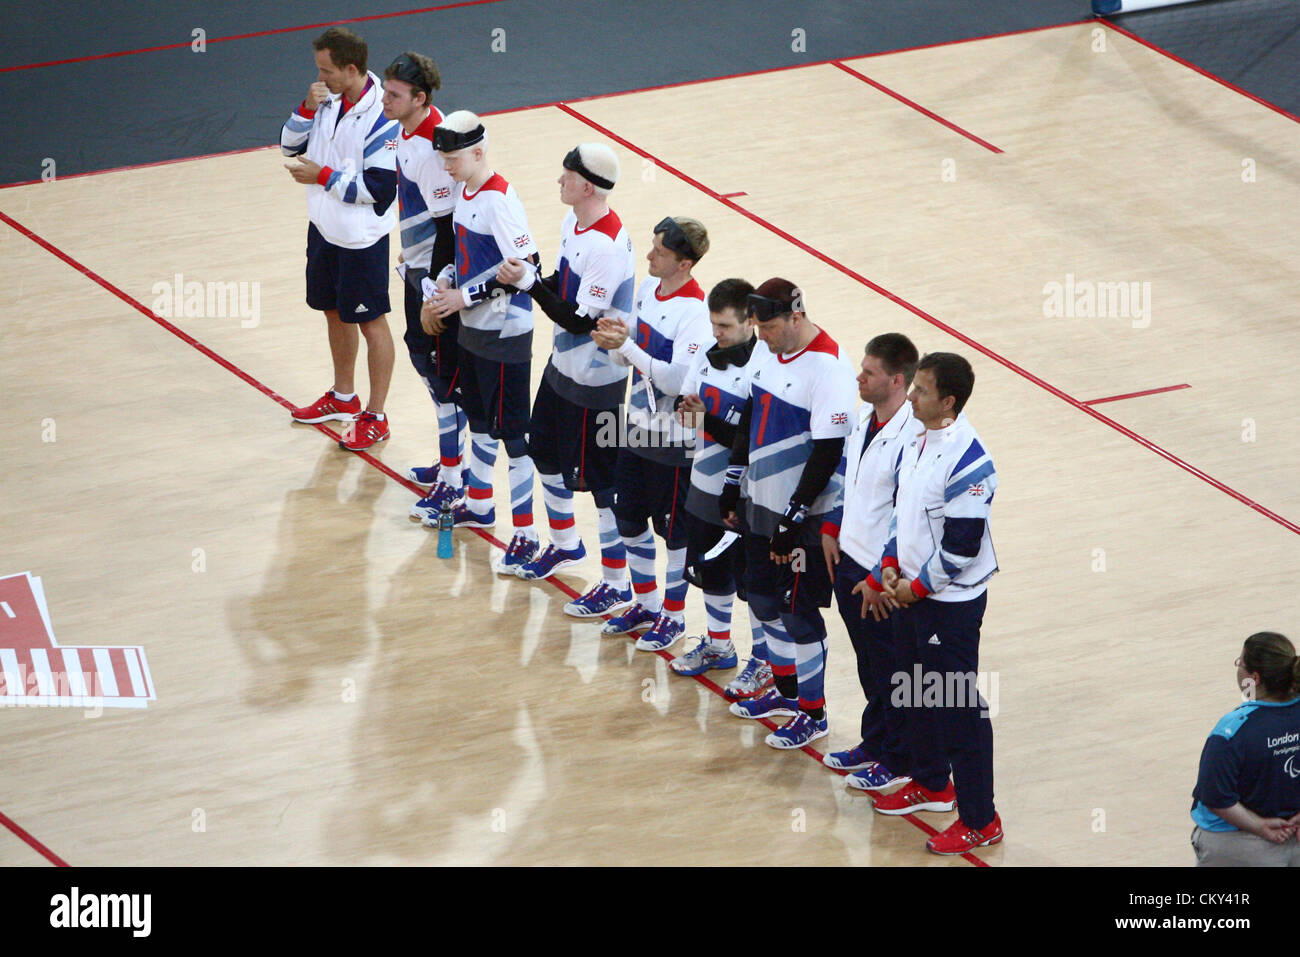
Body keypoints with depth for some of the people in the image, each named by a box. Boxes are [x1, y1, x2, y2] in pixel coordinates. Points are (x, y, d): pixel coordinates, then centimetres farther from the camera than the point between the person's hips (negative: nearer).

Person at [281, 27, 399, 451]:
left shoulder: (379, 117, -25)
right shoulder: (328, 99, -2)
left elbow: (379, 188, -25)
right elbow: (290, 145, 7)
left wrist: (323, 176, -21)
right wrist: (308, 109, -11)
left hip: (361, 238, -8)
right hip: (325, 226, 8)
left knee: (370, 321, 5)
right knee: (335, 312, 22)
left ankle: (375, 419, 16)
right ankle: (343, 398, 41)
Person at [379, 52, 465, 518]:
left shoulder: (434, 149, -26)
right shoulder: (410, 133, 4)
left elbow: (446, 223, -24)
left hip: (439, 274, -10)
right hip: (417, 268, 10)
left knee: (443, 374, -3)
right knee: (421, 353, 21)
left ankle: (453, 483, 5)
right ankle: (449, 461, 35)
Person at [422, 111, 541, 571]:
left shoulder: (500, 201, -22)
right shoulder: (463, 190, 5)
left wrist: (466, 297, -19)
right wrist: (444, 285, 1)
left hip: (505, 333, -9)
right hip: (471, 327, 9)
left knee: (511, 431, -4)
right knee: (479, 419, 23)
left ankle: (525, 534, 2)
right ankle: (479, 504, 40)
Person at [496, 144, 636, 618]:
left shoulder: (607, 246, -29)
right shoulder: (573, 222, 1)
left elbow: (580, 321, -26)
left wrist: (530, 281, -23)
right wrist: (527, 278, -4)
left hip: (596, 380, -10)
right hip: (564, 365, 10)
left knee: (599, 478, 0)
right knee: (547, 453, 24)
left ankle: (616, 583, 12)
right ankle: (565, 543, 46)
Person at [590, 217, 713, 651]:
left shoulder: (694, 311, -24)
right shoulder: (649, 286, 2)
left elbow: (680, 379, -30)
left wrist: (627, 347, -31)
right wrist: (616, 342, -10)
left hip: (674, 439, -8)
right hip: (639, 425, 8)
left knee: (674, 529, 7)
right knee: (629, 518, 18)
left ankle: (673, 616, 23)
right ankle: (646, 604, 35)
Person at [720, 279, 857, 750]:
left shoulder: (828, 367, -22)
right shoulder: (770, 353, 5)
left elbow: (828, 451, -23)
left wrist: (793, 519, -21)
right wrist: (733, 481, 18)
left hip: (804, 516, -8)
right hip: (761, 504, 8)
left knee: (799, 613, 0)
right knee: (765, 601, 18)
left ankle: (813, 714, 13)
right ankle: (785, 689, 36)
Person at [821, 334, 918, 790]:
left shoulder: (912, 437, -26)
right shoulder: (863, 415, 1)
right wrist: (831, 530, 12)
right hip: (848, 558, 8)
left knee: (892, 670, 7)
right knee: (869, 664, 22)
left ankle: (898, 761, 21)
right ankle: (874, 743, 37)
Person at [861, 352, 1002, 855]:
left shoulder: (966, 460, -25)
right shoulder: (916, 443, 4)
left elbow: (961, 544, -23)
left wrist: (918, 586, -13)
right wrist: (891, 565, 2)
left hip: (952, 601, -9)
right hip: (912, 591, 9)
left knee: (960, 709, -3)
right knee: (916, 692, 23)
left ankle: (980, 820, 6)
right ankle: (931, 783, 43)